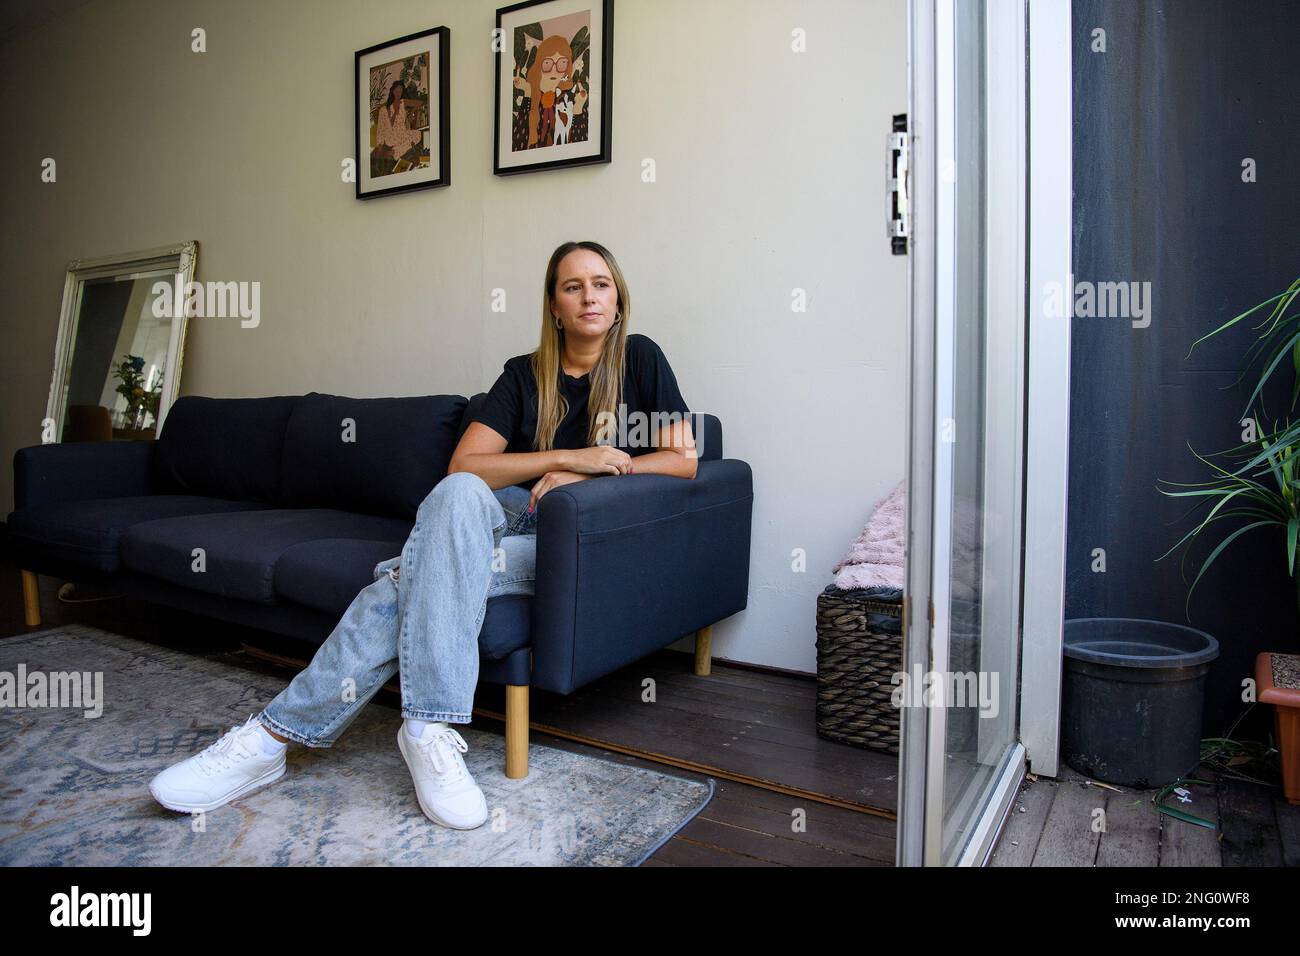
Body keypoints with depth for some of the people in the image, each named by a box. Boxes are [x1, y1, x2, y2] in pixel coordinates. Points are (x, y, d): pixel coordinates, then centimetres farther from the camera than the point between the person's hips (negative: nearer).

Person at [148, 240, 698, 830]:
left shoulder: (638, 358, 7)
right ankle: (428, 730, -37)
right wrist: (567, 458, -13)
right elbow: (463, 466, -2)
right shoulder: (525, 373, 11)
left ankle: (275, 736, -22)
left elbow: (683, 460, 0)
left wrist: (581, 473, -10)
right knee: (459, 493, -36)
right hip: (515, 517, 2)